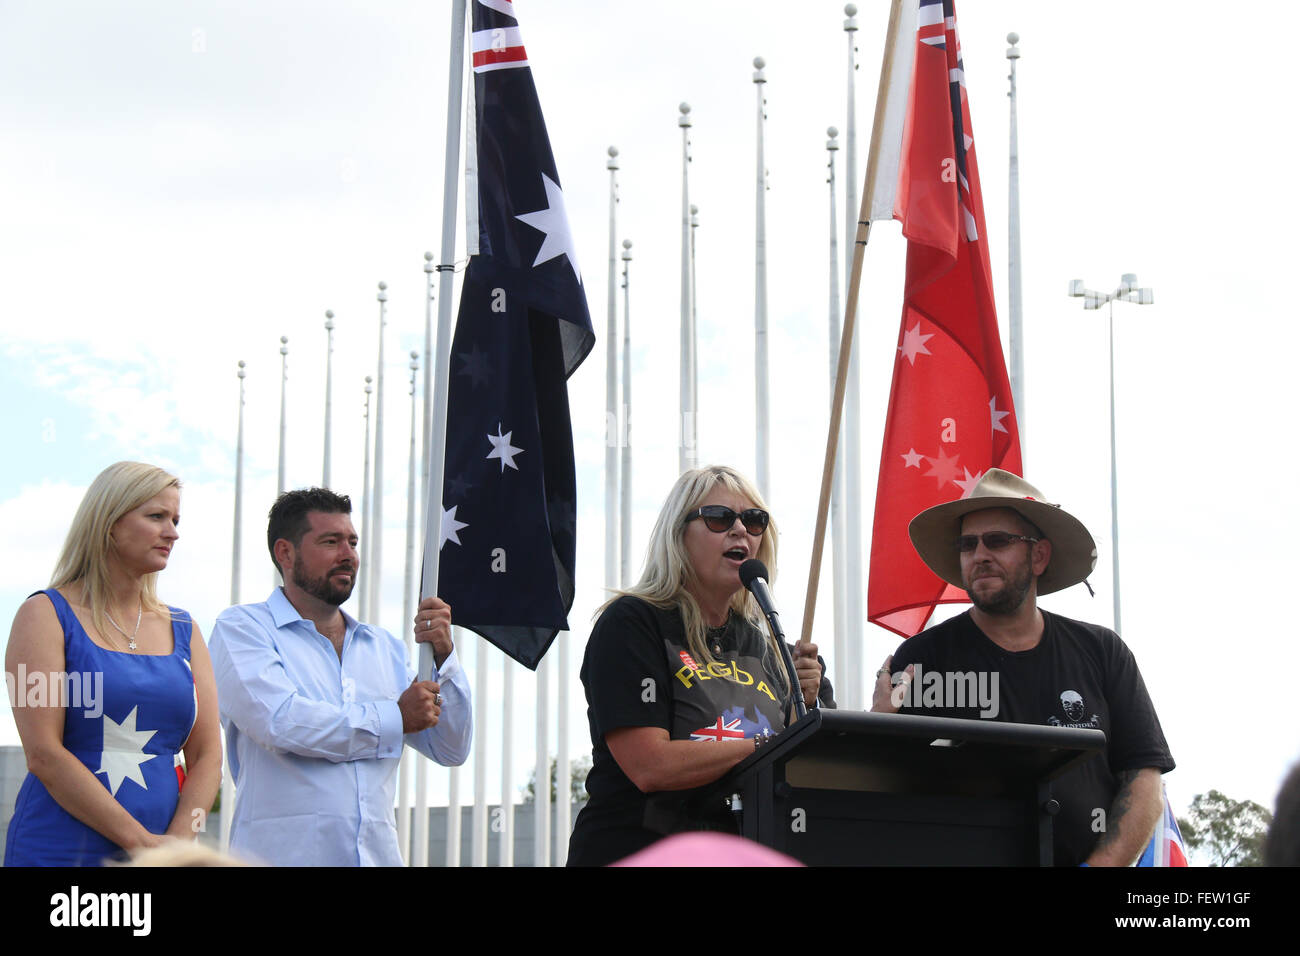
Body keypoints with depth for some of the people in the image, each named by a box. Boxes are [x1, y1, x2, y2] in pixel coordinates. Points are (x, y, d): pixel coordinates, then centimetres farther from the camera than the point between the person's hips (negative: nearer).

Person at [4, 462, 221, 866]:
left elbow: (207, 755, 7)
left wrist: (177, 844, -10)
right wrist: (142, 842, -15)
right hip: (60, 851, -4)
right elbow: (44, 755, -11)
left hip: (160, 853, 4)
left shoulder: (183, 630, 13)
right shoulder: (46, 615, -2)